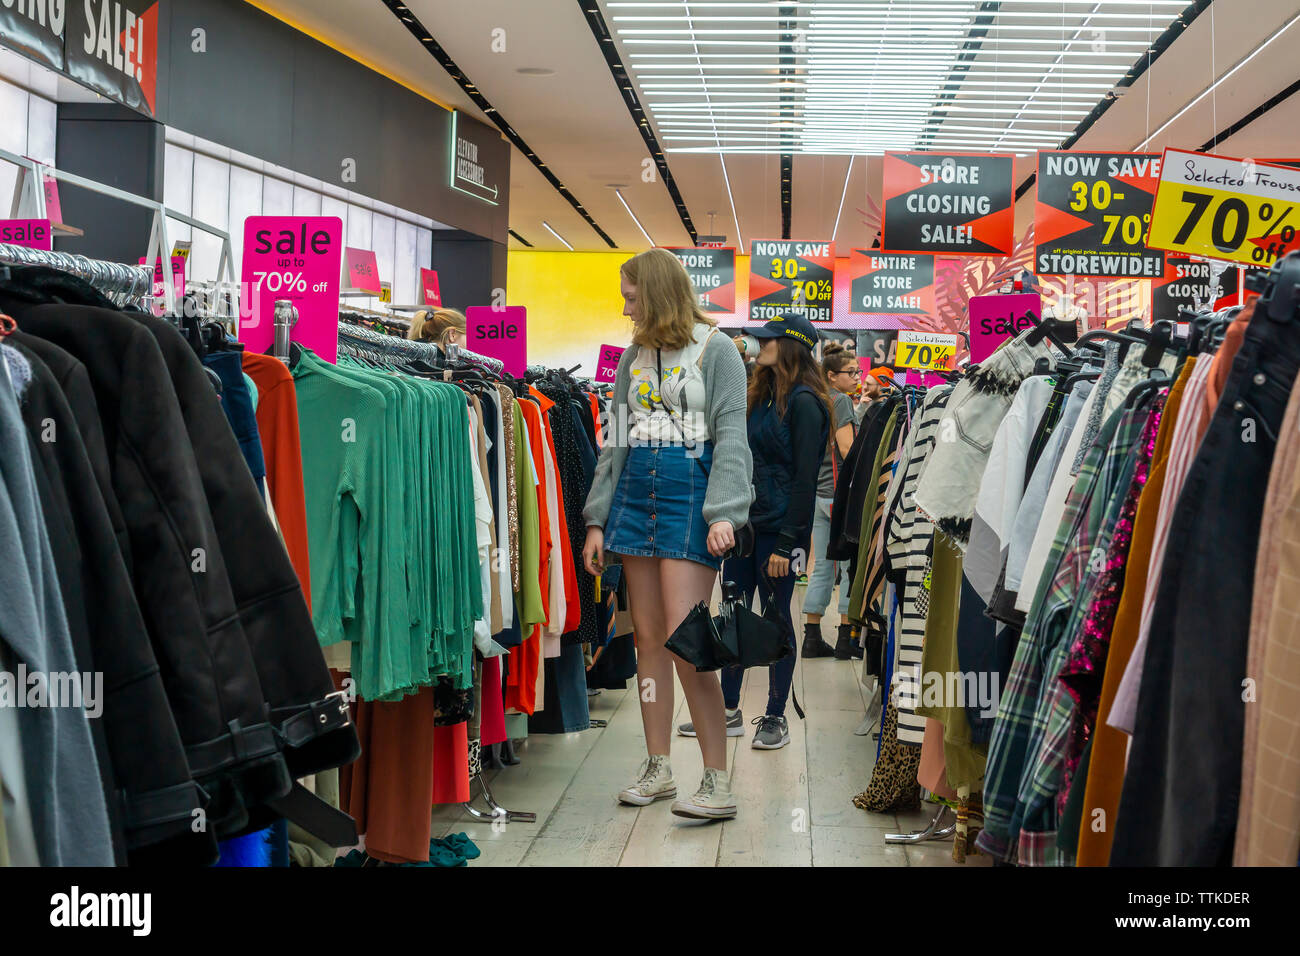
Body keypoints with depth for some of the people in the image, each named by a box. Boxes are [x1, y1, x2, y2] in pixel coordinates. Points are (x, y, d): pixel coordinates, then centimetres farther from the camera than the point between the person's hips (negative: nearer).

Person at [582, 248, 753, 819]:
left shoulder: (716, 351, -1)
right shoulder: (634, 356, 17)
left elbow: (730, 436, -7)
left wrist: (724, 513, -18)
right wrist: (598, 519, 13)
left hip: (690, 495, -6)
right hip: (636, 495, 6)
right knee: (648, 637, 7)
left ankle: (718, 781, -6)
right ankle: (657, 768, 17)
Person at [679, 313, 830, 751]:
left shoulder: (804, 402, -13)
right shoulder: (764, 395, 13)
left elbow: (805, 478, -16)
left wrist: (786, 543, -19)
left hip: (777, 529, -8)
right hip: (744, 522, 8)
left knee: (776, 618, 3)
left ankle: (776, 718, 15)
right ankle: (728, 712, 21)